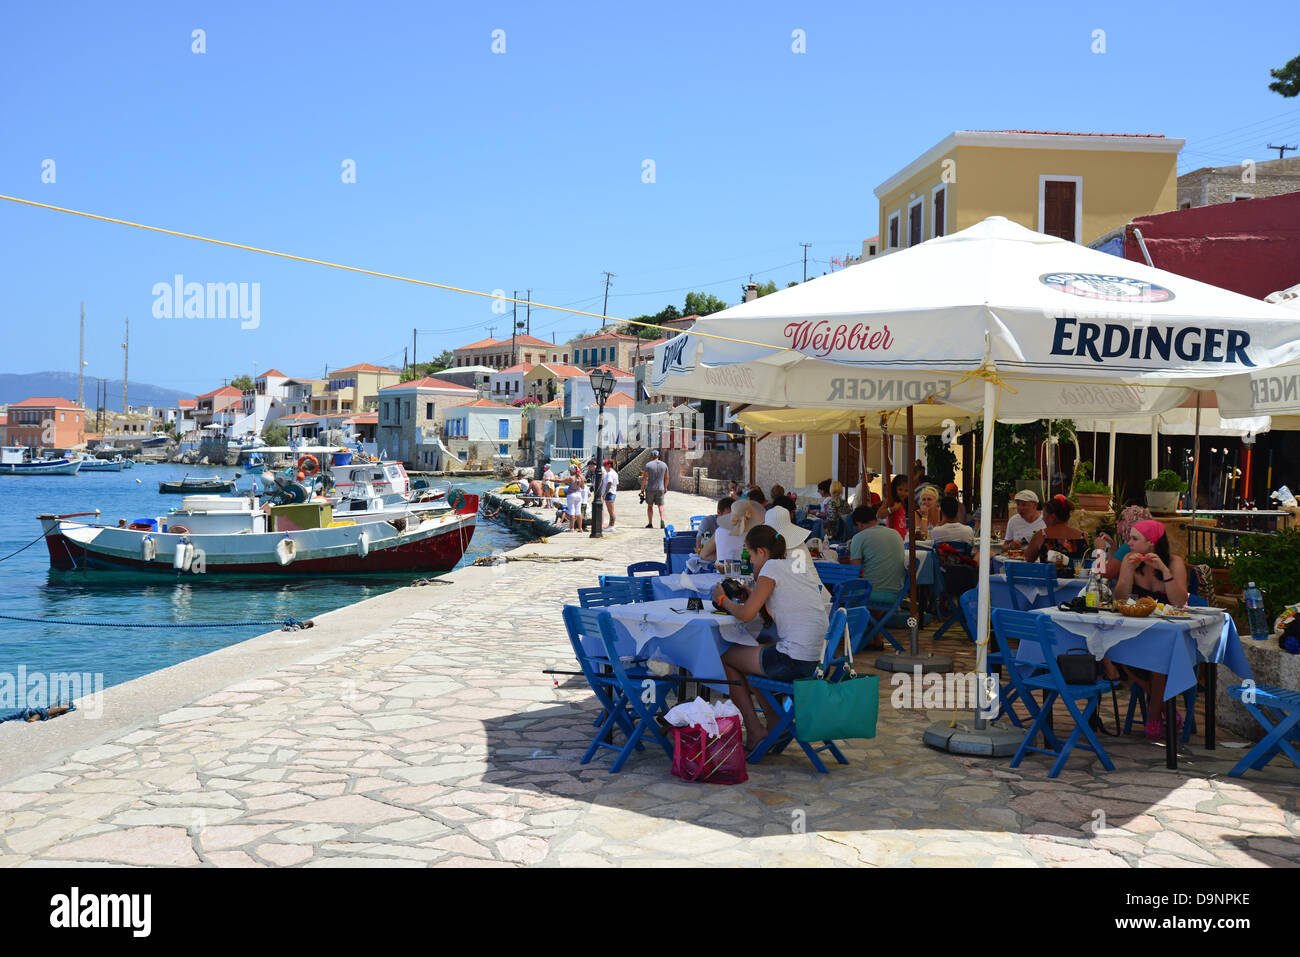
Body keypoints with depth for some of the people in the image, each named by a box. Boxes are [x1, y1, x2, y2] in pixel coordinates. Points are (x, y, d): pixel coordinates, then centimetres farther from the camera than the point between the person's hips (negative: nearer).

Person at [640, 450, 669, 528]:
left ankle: (650, 523, 13)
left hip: (650, 488, -2)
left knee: (650, 506, 12)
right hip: (660, 489, 2)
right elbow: (666, 478, 9)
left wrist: (642, 488, -2)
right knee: (661, 505, 3)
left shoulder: (648, 465, -8)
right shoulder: (664, 465, 3)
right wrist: (665, 487, 21)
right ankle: (662, 520, -20)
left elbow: (644, 478, -10)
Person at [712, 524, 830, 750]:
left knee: (726, 657, 13)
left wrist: (722, 599, 5)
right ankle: (775, 725, 29)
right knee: (756, 652, 32)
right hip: (819, 660, 9)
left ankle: (755, 732, 10)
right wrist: (751, 594, 19)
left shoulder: (772, 567, -8)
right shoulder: (799, 566, 17)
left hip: (795, 662, -9)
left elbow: (746, 614, -12)